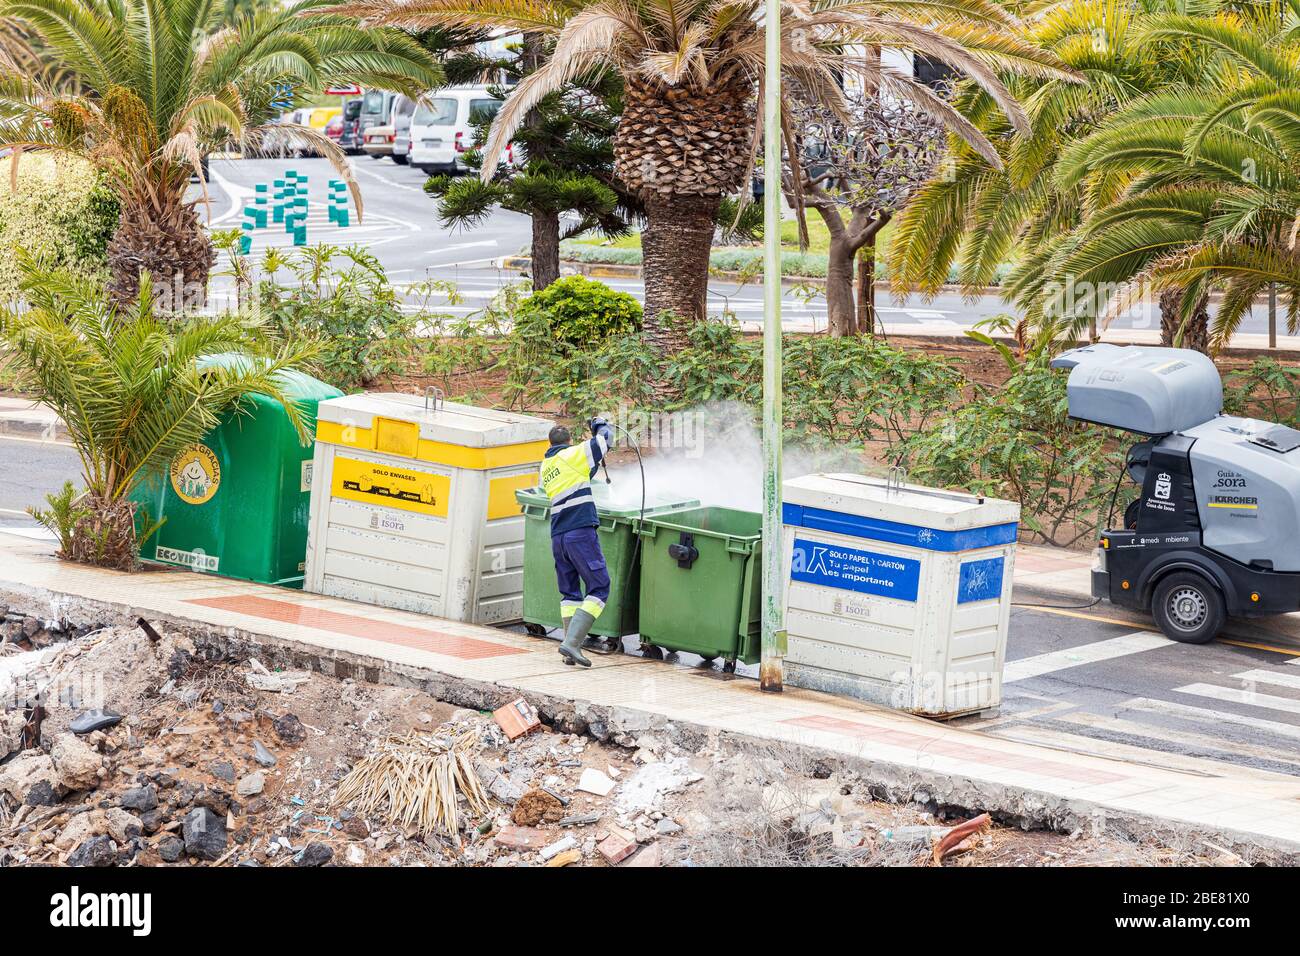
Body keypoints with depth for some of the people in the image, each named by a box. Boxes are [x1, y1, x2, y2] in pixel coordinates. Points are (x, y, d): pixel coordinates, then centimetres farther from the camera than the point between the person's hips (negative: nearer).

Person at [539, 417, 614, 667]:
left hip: (557, 537, 7)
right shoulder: (574, 454, -1)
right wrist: (600, 425, 29)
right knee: (599, 588, -4)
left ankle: (571, 650, 6)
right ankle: (572, 643, -17)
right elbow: (606, 439, 10)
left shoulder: (545, 468, 18)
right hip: (581, 532, -7)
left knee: (570, 592, 16)